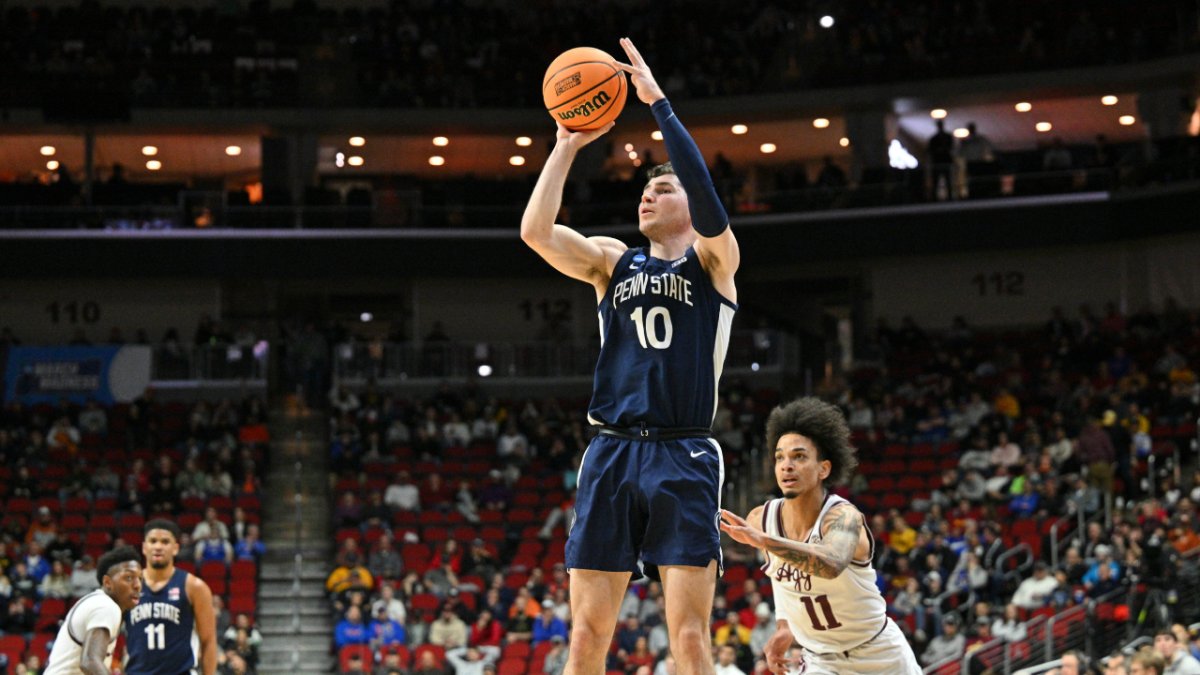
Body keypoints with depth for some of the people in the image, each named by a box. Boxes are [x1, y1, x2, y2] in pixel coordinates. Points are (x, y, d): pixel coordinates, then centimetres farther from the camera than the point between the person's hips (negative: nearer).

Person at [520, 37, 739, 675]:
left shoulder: (712, 259, 7)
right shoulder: (612, 261, 17)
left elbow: (707, 202, -14)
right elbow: (535, 230, 1)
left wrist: (658, 102, -12)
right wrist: (567, 146, 3)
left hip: (683, 456, -3)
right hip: (611, 454, 3)